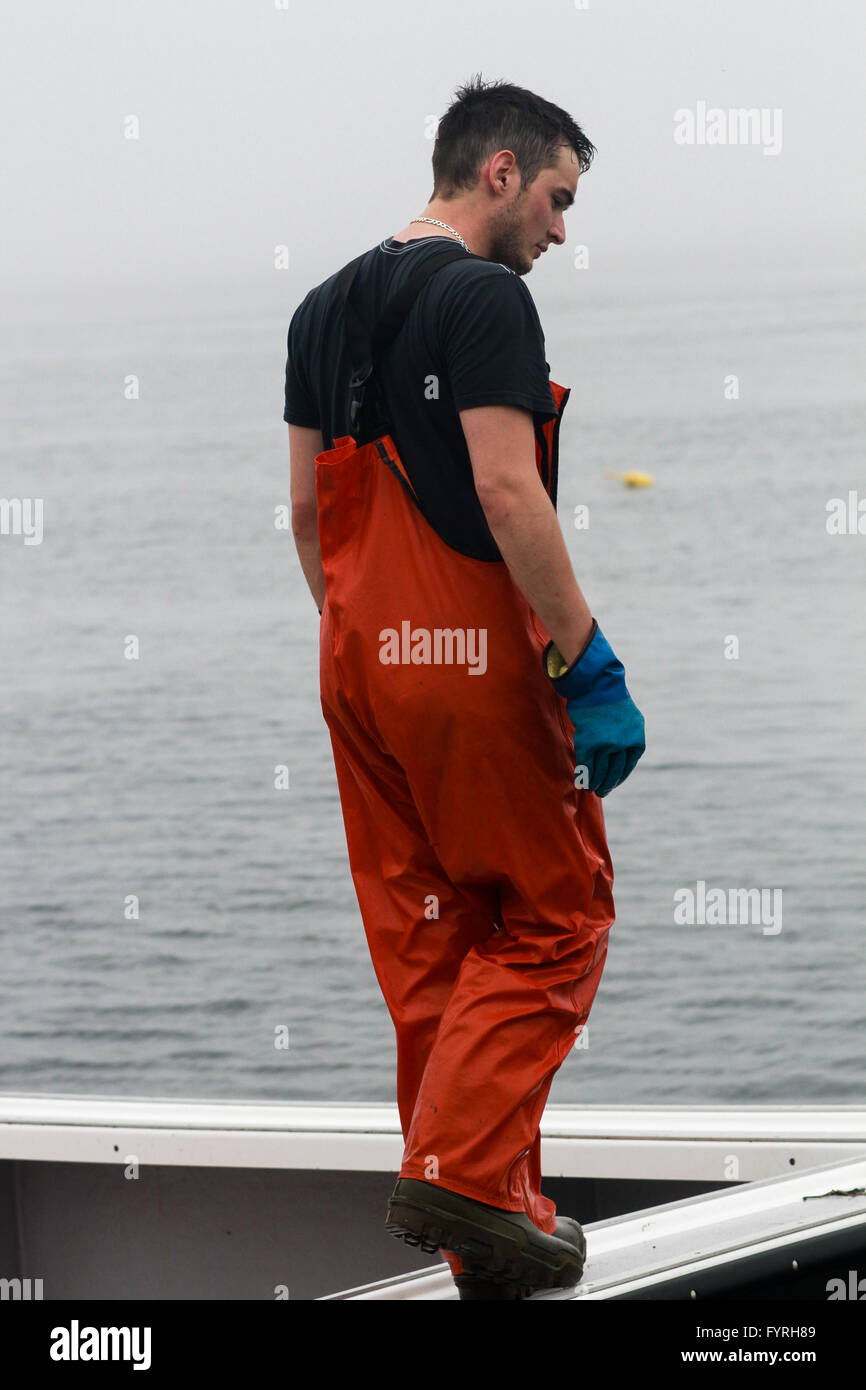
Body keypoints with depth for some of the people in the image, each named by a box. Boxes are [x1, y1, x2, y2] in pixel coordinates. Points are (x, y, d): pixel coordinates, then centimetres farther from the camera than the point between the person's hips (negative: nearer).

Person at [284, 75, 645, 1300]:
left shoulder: (324, 307, 14)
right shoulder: (484, 296, -12)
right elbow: (507, 494, -21)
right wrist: (589, 662, -18)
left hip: (360, 661, 8)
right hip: (477, 656, -8)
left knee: (426, 944, 11)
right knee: (553, 921, 3)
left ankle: (488, 1238, 15)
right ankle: (464, 1168, -10)